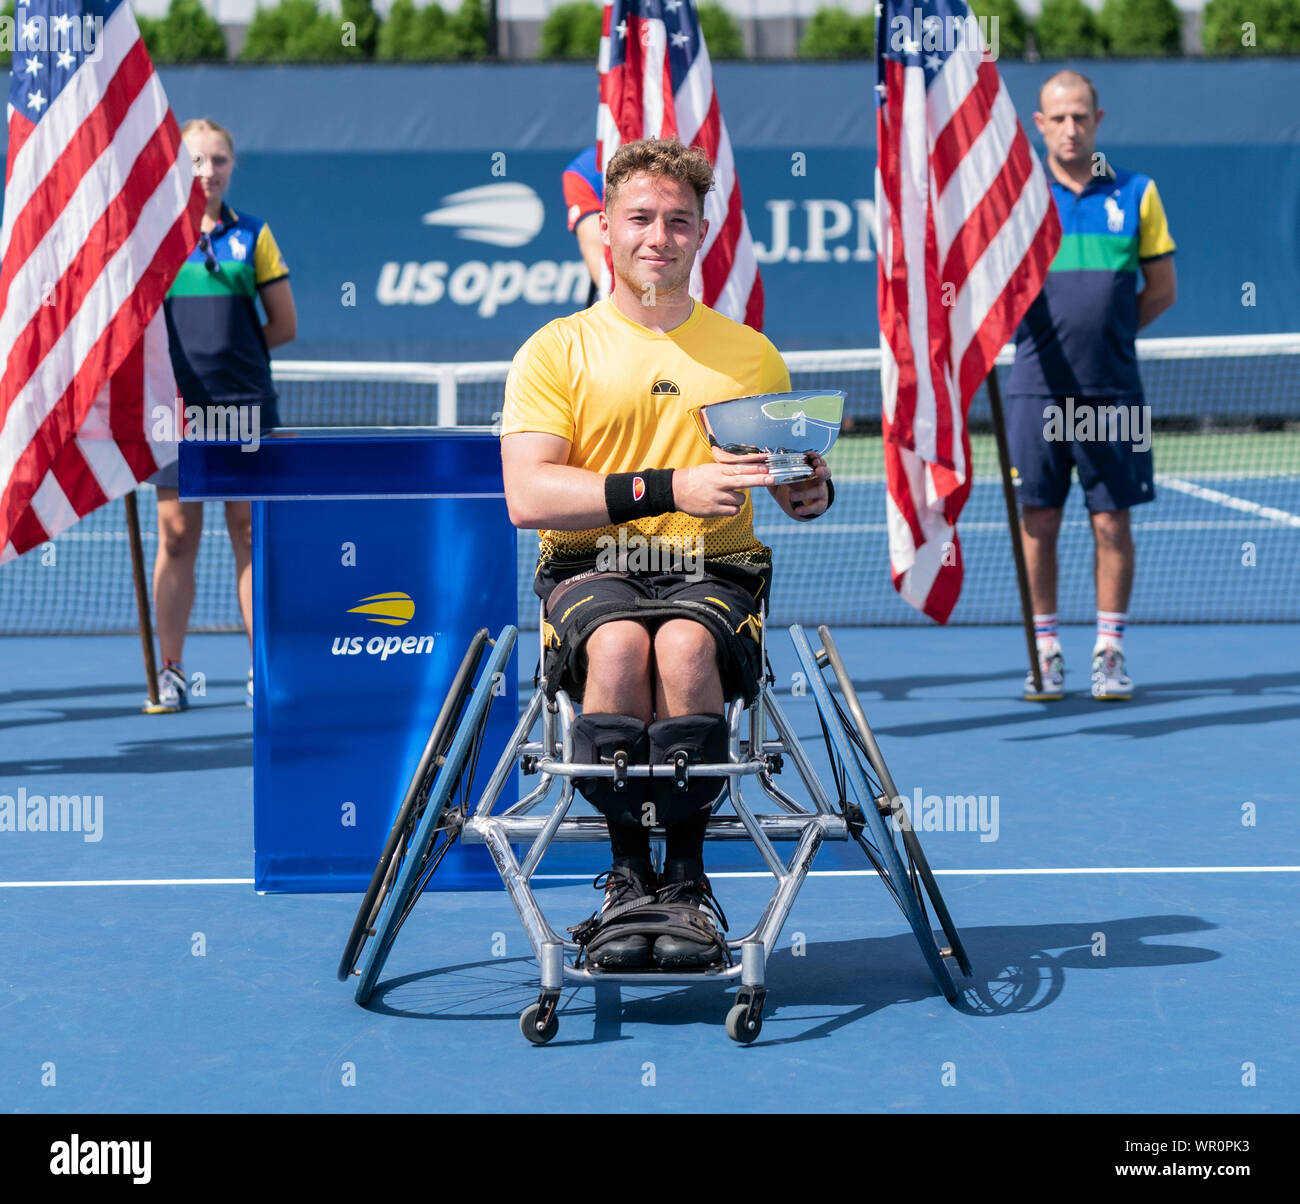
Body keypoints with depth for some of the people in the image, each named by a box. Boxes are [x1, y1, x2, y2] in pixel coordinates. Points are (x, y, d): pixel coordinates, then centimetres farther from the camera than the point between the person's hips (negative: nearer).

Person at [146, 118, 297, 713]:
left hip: (245, 404, 1)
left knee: (251, 533, 2)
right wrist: (188, 349, -7)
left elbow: (284, 325, 9)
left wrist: (229, 346, 1)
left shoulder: (252, 235, 8)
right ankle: (169, 673, 8)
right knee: (176, 536, 1)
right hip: (175, 405, 0)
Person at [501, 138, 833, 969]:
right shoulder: (556, 351, 7)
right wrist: (670, 488, -17)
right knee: (619, 644, -36)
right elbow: (528, 496, -7)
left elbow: (792, 485, 21)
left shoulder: (751, 355, 16)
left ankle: (687, 876, -18)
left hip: (716, 567, 1)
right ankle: (628, 875, -18)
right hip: (591, 566, -1)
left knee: (685, 645, -35)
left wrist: (812, 490, -6)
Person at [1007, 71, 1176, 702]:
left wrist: (1106, 334, 3)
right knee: (1038, 520, 2)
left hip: (1111, 389, 0)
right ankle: (1046, 652, 11)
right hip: (1038, 386, 0)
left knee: (1111, 520, 2)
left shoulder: (1136, 194, 6)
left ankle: (1109, 651, 10)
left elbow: (1161, 289, 11)